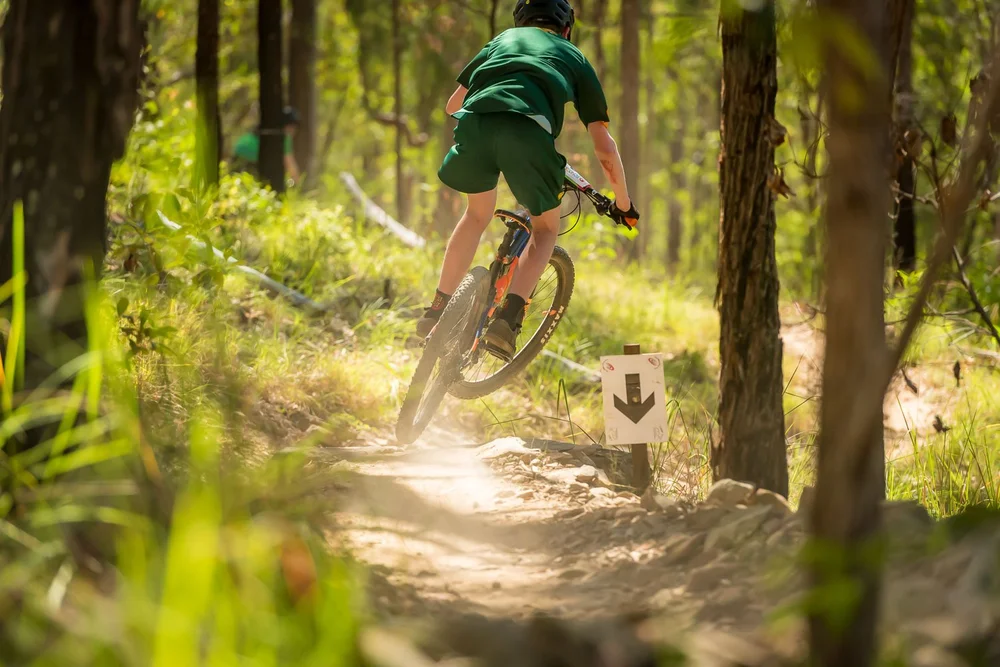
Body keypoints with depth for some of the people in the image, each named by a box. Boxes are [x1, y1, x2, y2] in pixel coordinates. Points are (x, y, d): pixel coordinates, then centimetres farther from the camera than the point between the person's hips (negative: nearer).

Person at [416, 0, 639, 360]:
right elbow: (604, 145, 28)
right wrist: (623, 202, 40)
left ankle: (438, 309, 24)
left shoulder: (504, 40, 38)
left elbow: (453, 105, 40)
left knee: (478, 213, 29)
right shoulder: (573, 58, 32)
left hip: (474, 121, 2)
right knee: (546, 228, 19)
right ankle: (507, 319, 0)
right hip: (528, 131, -2)